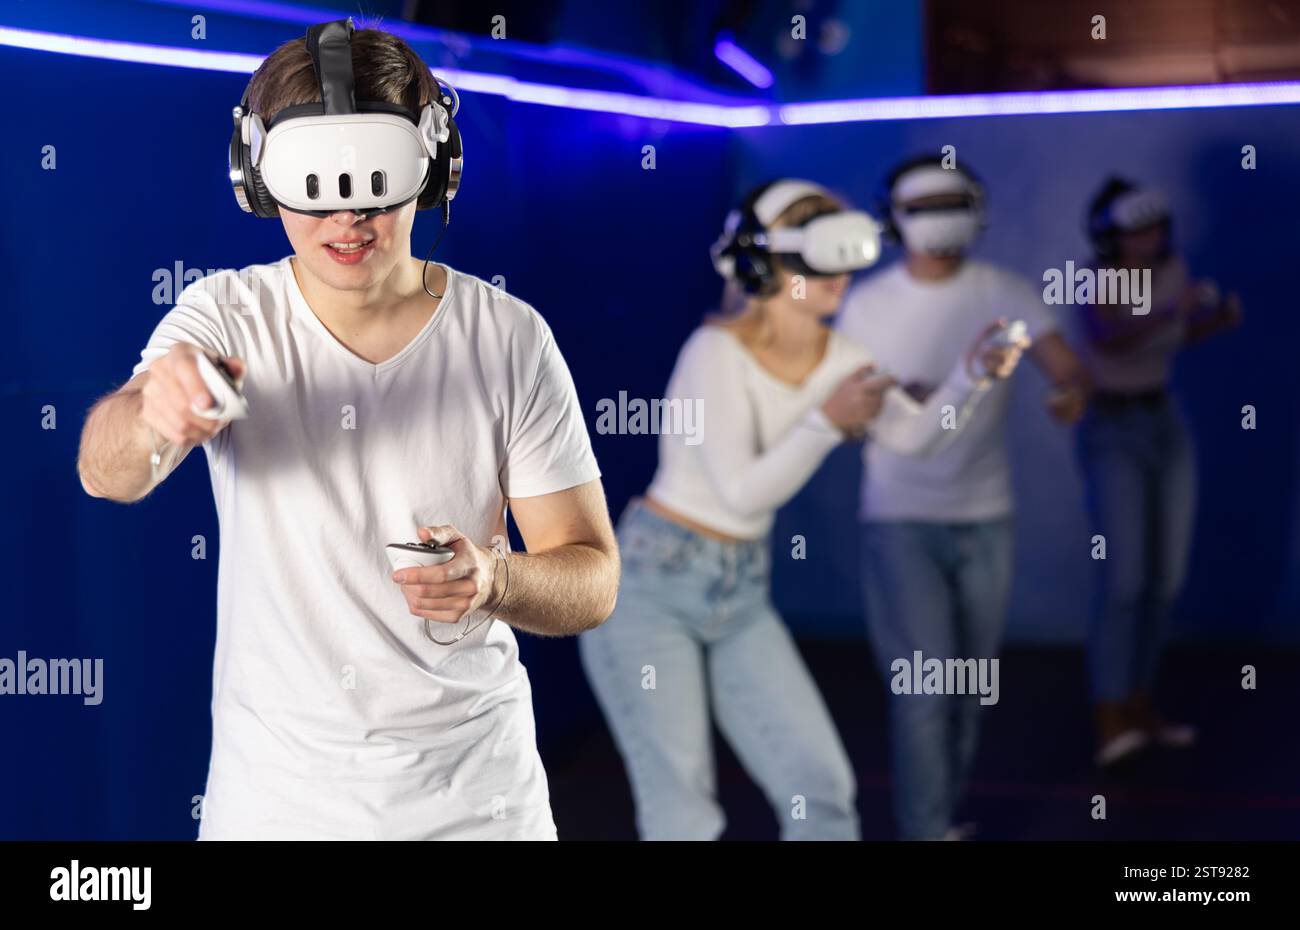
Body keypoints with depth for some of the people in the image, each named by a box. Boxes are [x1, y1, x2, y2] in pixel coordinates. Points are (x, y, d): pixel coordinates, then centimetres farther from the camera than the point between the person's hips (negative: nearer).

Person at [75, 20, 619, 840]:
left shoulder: (512, 341, -10)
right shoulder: (224, 321, -8)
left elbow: (593, 580, -6)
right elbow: (105, 472, -25)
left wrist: (495, 580, -27)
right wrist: (151, 418, -48)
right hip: (274, 799, 1)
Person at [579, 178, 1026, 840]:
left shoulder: (835, 356, 3)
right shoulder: (718, 351, -18)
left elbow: (914, 434, -4)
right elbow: (742, 493, -22)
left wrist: (970, 374, -19)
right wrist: (828, 421, -25)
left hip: (742, 596, 7)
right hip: (651, 588, -7)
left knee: (823, 790, 2)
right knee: (685, 817, -6)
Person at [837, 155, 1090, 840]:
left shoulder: (1005, 293, -3)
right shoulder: (866, 304, -2)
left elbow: (1064, 364, -17)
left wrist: (1072, 392, -42)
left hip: (985, 517, 2)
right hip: (900, 518, -2)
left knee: (969, 686, 12)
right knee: (923, 683, -10)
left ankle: (943, 819, 28)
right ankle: (927, 832, -4)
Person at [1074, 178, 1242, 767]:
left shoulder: (1172, 269, 0)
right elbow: (1110, 340, -41)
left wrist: (1223, 317, -3)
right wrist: (1169, 310, -56)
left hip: (1168, 428, 7)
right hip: (1113, 435, -7)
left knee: (1165, 579, 9)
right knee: (1123, 581, -18)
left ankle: (1138, 708, 21)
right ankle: (1111, 726, -20)